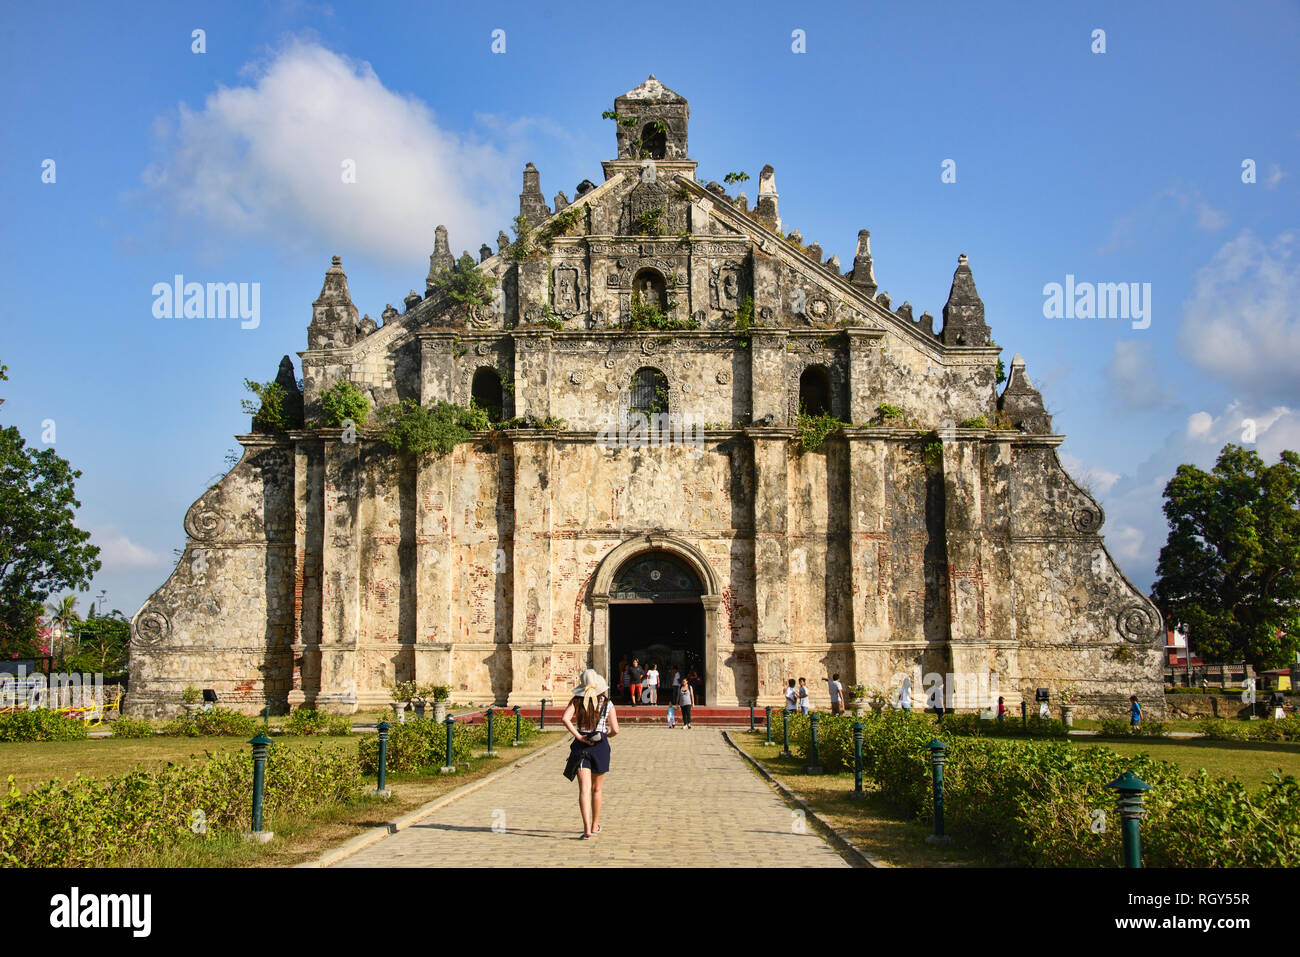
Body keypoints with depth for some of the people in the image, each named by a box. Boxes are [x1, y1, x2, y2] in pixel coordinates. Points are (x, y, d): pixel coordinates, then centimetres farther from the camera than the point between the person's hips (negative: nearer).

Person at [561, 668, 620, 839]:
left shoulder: (577, 701, -2)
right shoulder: (607, 703, -3)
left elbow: (565, 718, -18)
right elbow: (615, 730, -8)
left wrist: (577, 736, -13)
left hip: (581, 746, 0)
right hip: (600, 747, 0)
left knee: (584, 789, -6)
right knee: (596, 789, 17)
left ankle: (587, 828, -20)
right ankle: (595, 825, 29)